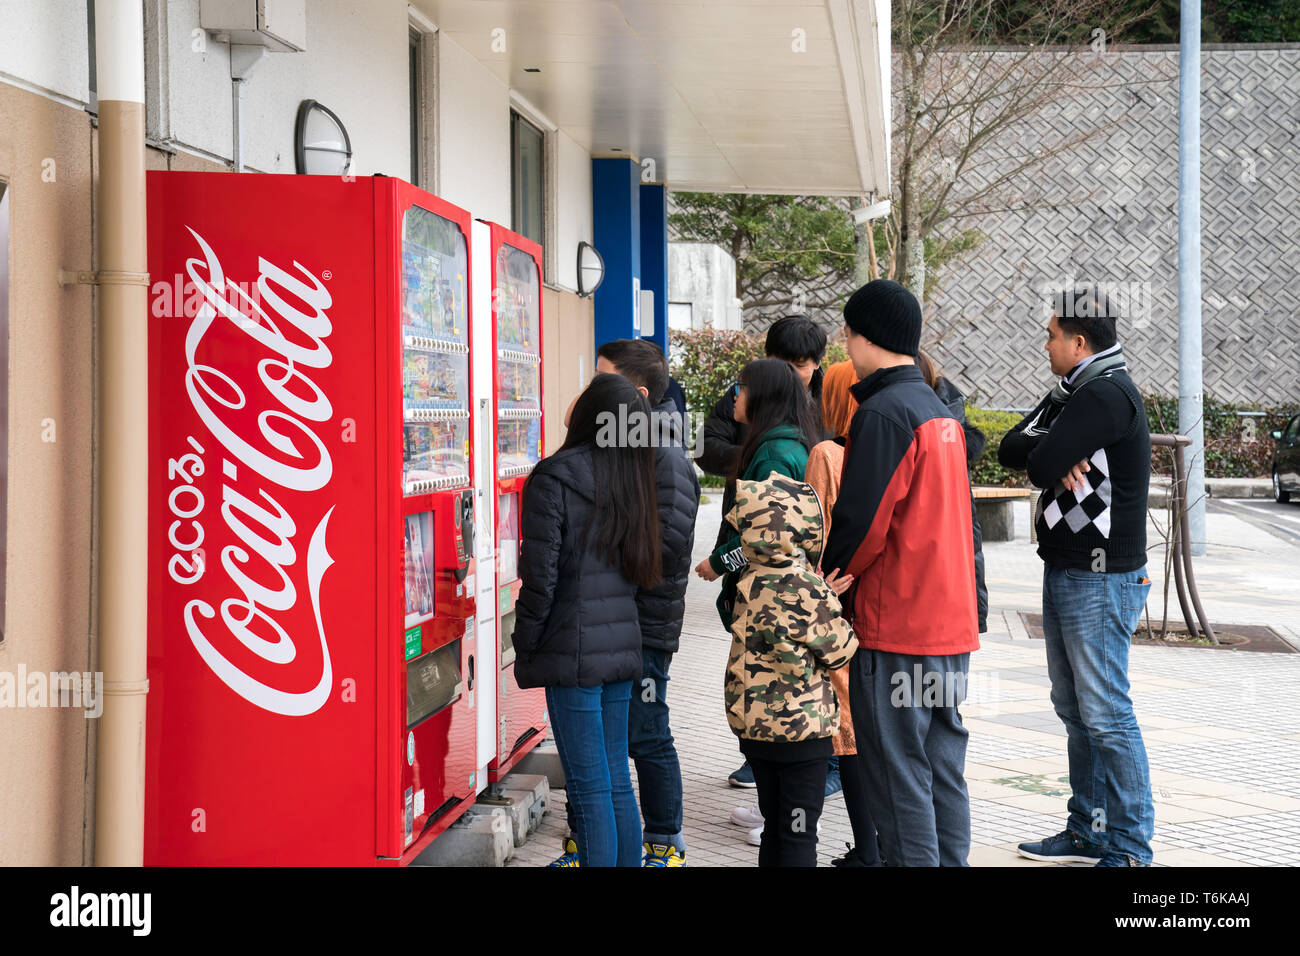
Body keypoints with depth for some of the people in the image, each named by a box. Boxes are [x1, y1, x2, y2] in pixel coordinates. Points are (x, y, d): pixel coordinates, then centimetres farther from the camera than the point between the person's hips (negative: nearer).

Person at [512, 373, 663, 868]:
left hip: (573, 653, -7)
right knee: (617, 781, 14)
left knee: (590, 787, -2)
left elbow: (539, 580, -13)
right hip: (622, 646, 7)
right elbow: (638, 572, 13)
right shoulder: (631, 484, 10)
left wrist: (524, 651, -3)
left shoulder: (554, 479, -11)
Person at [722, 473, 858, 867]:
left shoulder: (748, 580, 0)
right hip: (802, 724, -6)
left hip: (752, 723, 7)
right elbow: (838, 650, -10)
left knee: (774, 824, 17)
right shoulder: (808, 589, -20)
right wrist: (838, 614, 8)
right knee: (800, 834, 1)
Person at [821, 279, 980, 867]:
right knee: (944, 769, 14)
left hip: (895, 625, -9)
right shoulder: (939, 410, 15)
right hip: (952, 621, 9)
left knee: (898, 775, -2)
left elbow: (860, 522, -17)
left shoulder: (883, 412, -14)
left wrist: (824, 580, -1)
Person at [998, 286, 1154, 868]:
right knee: (1075, 710, 15)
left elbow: (1040, 465, -23)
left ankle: (1129, 847, 2)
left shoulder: (1107, 394, -17)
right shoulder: (1072, 393, 15)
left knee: (1105, 716, -5)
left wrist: (1046, 454, -1)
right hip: (1064, 574, 10)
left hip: (1101, 580, -10)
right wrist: (1054, 454, -14)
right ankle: (1089, 831, 25)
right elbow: (1011, 448, 5)